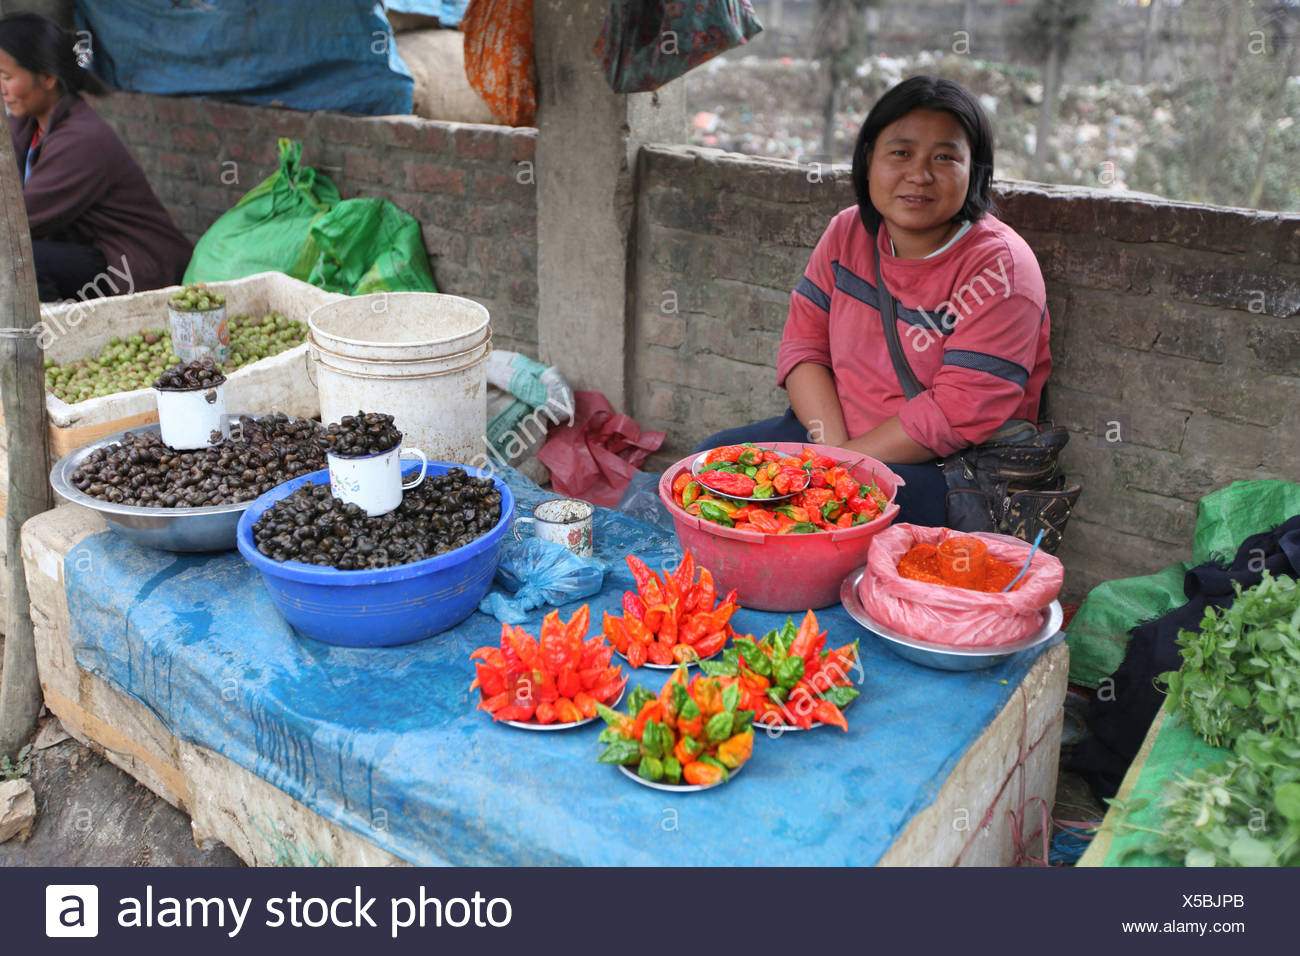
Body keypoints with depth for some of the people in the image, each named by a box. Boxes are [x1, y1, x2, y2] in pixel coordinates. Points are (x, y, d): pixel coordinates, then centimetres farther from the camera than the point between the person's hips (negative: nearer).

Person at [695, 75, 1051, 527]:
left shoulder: (998, 267, -15)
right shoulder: (848, 231, 4)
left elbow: (959, 414, -21)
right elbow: (803, 344, 2)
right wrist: (833, 444, -15)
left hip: (943, 466, -6)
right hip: (834, 430, 6)